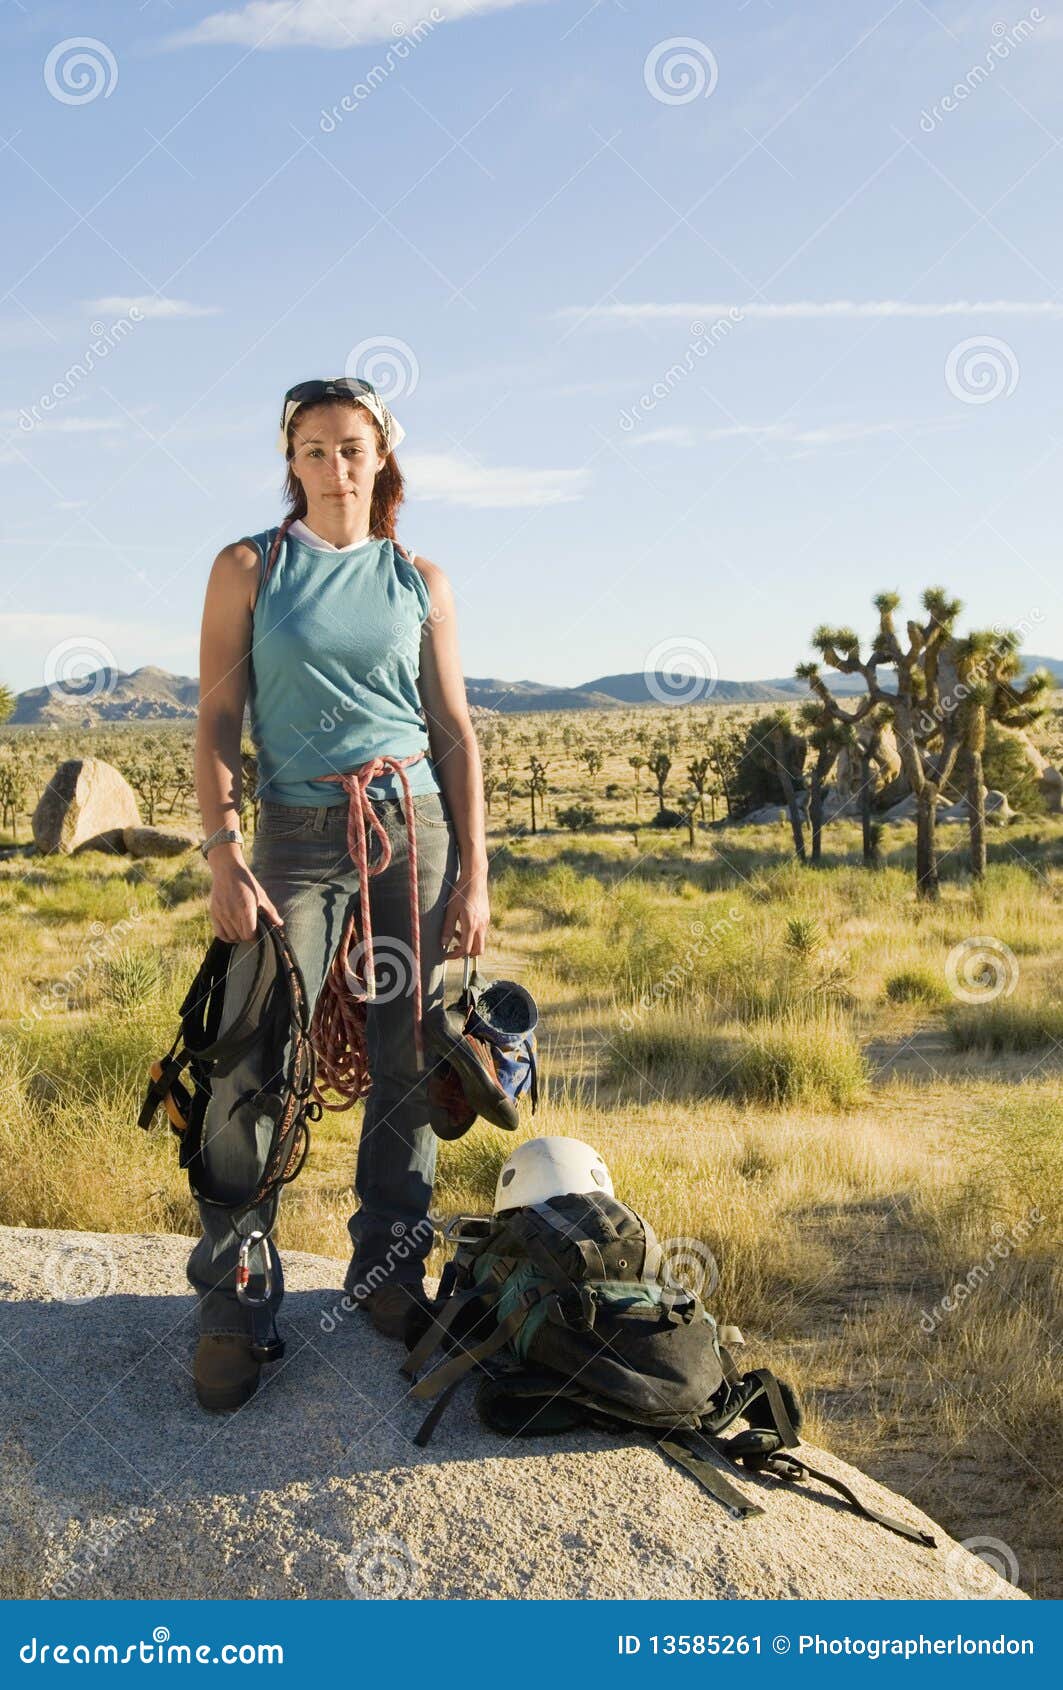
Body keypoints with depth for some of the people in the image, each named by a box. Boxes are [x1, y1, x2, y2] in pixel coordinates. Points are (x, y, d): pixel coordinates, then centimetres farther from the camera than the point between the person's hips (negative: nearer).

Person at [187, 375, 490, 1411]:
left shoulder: (419, 581, 11)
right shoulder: (249, 568, 6)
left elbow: (455, 730, 8)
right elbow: (218, 720, 1)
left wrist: (473, 875, 2)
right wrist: (223, 852, -11)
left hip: (416, 828, 2)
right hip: (298, 835, -2)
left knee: (408, 1062, 4)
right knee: (255, 1059, -9)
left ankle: (388, 1269, 21)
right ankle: (230, 1304, 5)